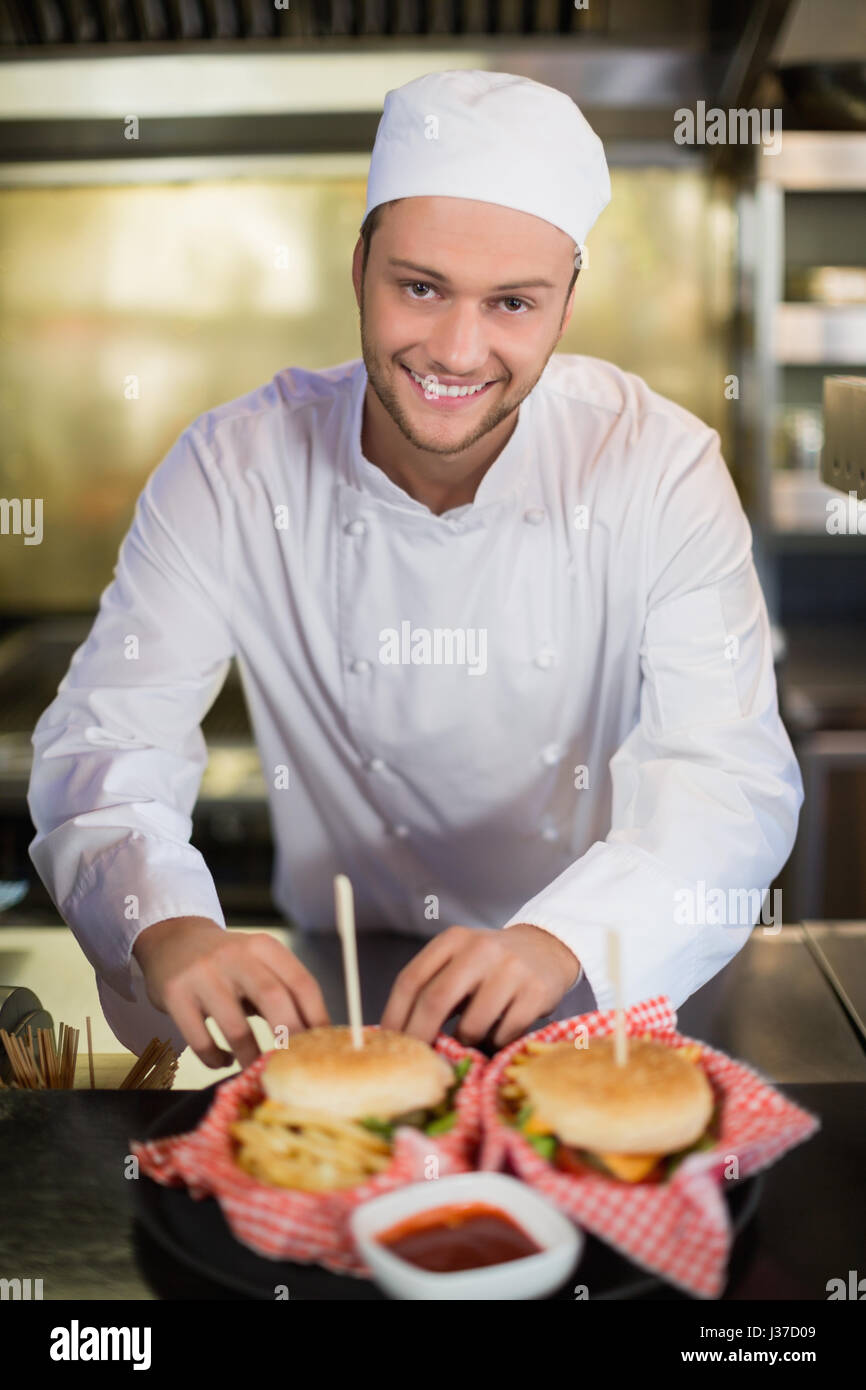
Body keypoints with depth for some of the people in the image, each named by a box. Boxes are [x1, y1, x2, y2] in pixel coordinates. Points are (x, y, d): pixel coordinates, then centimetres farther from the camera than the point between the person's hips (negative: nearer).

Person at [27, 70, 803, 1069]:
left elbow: (736, 778, -18)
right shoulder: (232, 471, -10)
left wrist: (560, 940, -37)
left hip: (595, 1000, 0)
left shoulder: (662, 468, -13)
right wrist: (165, 930, -32)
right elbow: (103, 743, -11)